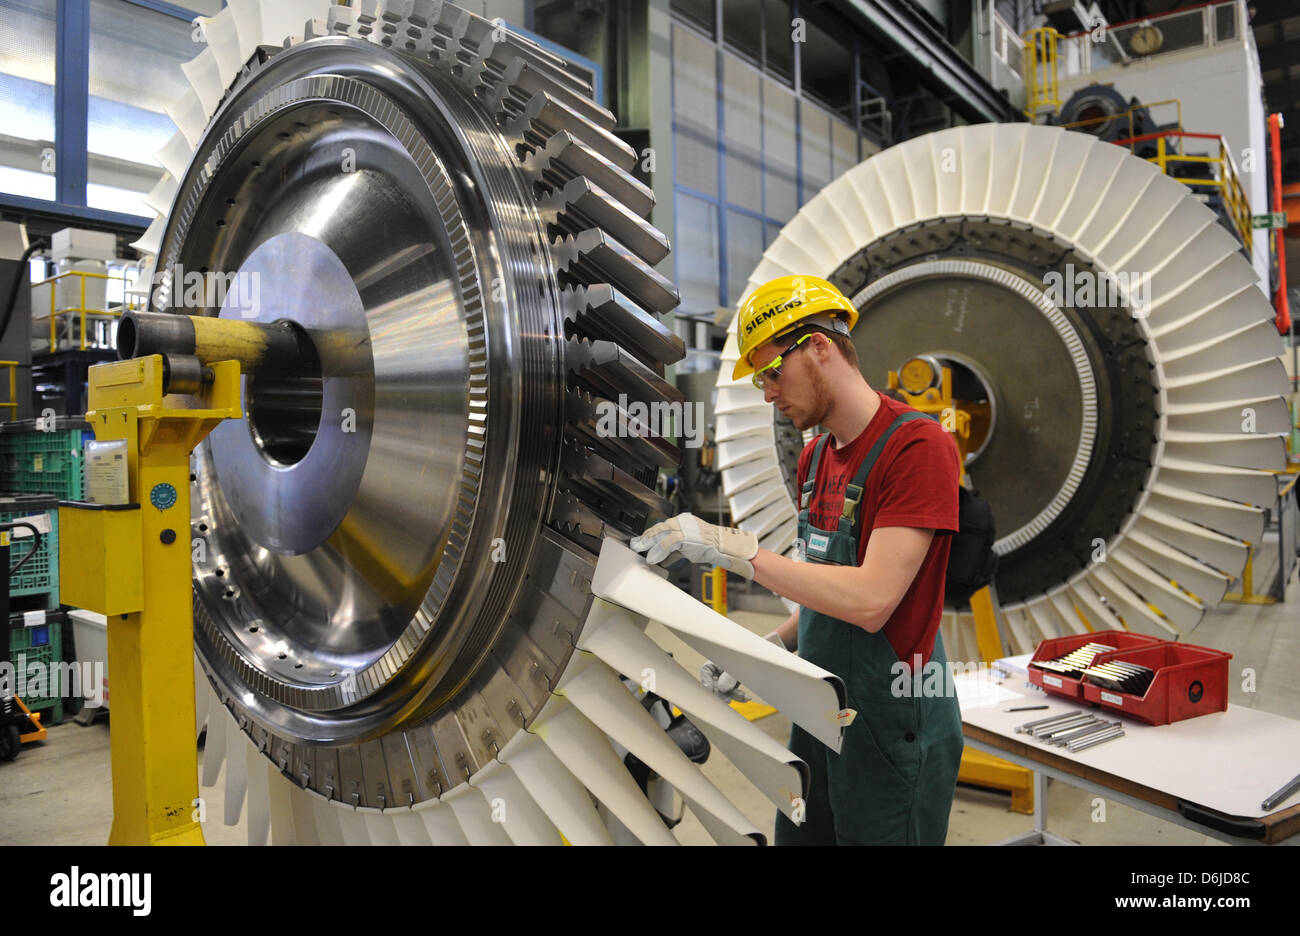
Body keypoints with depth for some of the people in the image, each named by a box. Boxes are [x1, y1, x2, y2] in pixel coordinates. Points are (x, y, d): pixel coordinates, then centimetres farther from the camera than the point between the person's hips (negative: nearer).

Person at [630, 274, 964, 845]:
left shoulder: (918, 446, -19)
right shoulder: (815, 458, 8)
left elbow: (870, 601, -27)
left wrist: (730, 547, -26)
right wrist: (772, 648, 2)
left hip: (894, 727, -8)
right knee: (796, 834, 19)